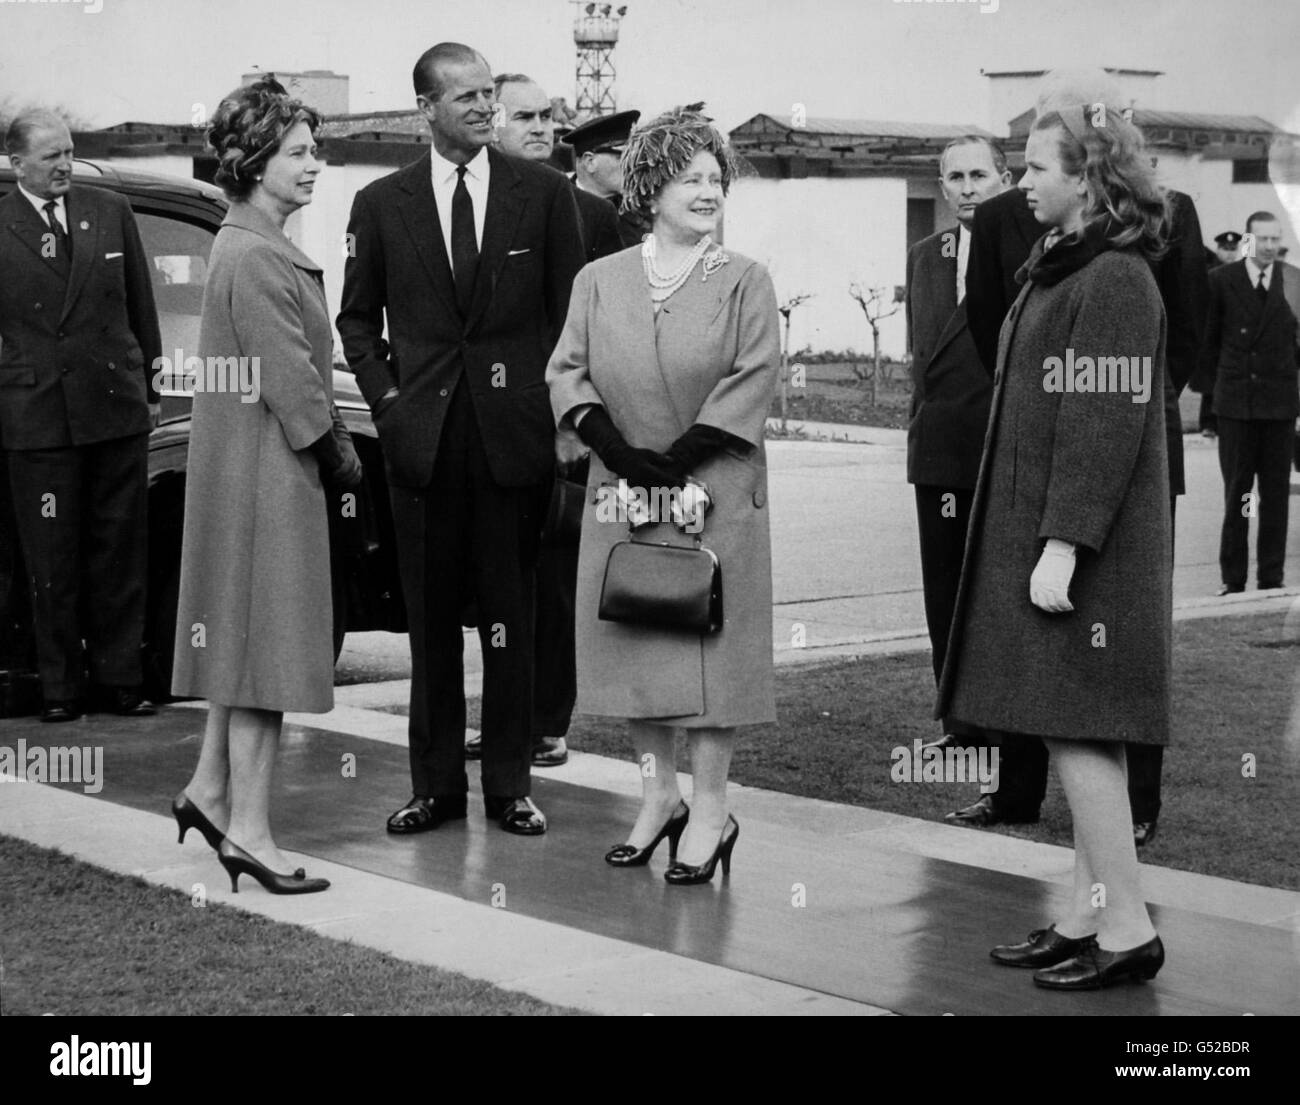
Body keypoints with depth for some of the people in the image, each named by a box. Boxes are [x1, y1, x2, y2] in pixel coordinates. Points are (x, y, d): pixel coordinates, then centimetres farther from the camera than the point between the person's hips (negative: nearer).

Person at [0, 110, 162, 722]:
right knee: (53, 561, 3)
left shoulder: (111, 212, 7)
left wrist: (150, 389, 12)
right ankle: (61, 687, 12)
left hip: (117, 408, 2)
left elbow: (141, 307, 12)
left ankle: (118, 680, 16)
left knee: (120, 553, 8)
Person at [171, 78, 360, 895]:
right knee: (268, 639, -4)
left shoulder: (260, 248, 13)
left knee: (249, 634, 17)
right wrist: (339, 454, -9)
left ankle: (211, 790, 27)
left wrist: (335, 448, 9)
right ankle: (248, 828, 2)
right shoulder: (255, 259, -19)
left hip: (255, 466, 10)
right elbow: (291, 383, -20)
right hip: (269, 469, -10)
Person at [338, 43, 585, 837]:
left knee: (511, 617, 4)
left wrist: (555, 407, -2)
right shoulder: (382, 204, 6)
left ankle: (511, 784, 13)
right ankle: (437, 785, 14)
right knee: (431, 620, 6)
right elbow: (358, 318, 13)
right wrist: (387, 398, 0)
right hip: (422, 436, 1)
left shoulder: (545, 193, 3)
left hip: (514, 435, -1)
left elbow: (572, 311, 6)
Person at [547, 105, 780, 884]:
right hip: (622, 493, 3)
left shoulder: (745, 281, 0)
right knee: (633, 642, 7)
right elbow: (567, 371, 3)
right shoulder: (600, 281, 7)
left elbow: (755, 376, -8)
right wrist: (615, 447, -12)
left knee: (711, 641, -2)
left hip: (715, 494, -3)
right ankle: (660, 795, 21)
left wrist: (678, 457, -15)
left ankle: (710, 812, 6)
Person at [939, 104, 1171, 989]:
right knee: (1076, 735, 12)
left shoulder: (1113, 281, -15)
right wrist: (1044, 541, 16)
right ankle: (1090, 916, 18)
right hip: (1038, 534, 10)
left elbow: (1105, 423, -21)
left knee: (1079, 732, -8)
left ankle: (1127, 929, -1)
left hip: (1085, 550, -10)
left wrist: (1063, 545, -24)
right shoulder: (1063, 270, 15)